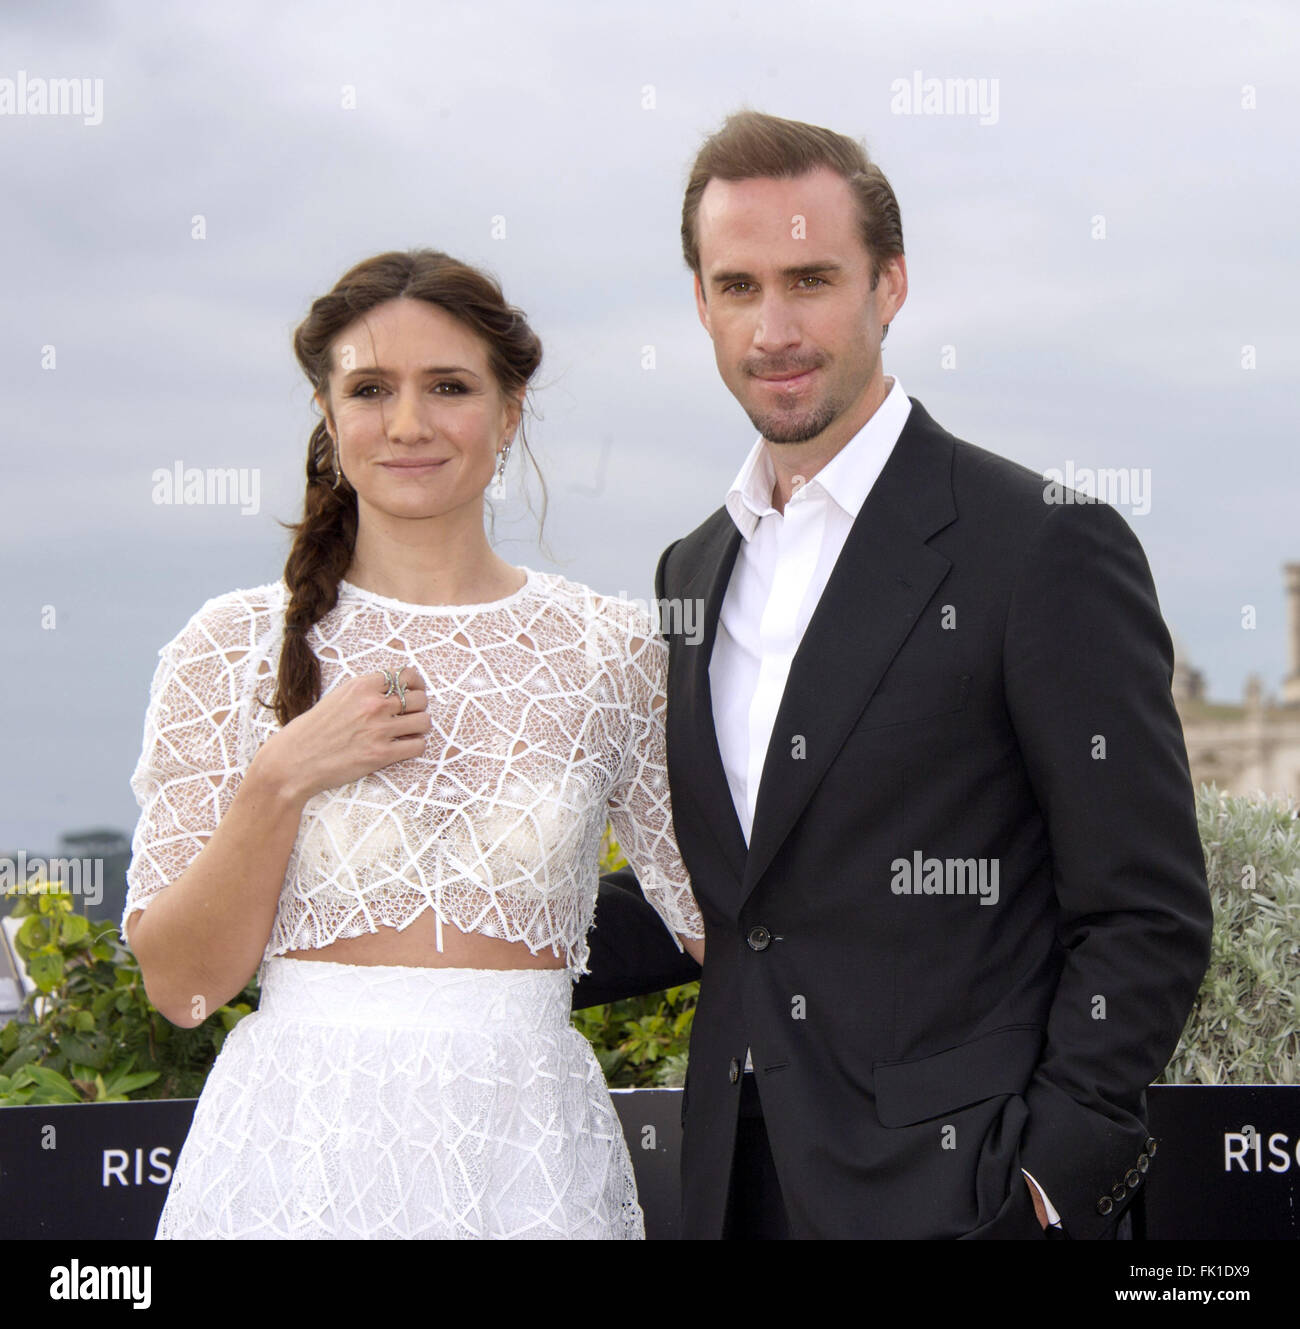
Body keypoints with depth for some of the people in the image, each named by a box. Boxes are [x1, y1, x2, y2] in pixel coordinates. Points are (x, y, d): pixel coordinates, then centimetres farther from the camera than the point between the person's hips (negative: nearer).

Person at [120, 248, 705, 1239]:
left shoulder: (611, 652, 3)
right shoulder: (234, 647, 0)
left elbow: (722, 919, 11)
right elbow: (181, 985, -2)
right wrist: (278, 783, -12)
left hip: (525, 1155, 1)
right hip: (298, 1150, -1)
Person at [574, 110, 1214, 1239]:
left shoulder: (1047, 546, -9)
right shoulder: (692, 571, 12)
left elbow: (1149, 917, -11)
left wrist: (1048, 1178, -16)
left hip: (954, 1188, -6)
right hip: (741, 1183, 6)